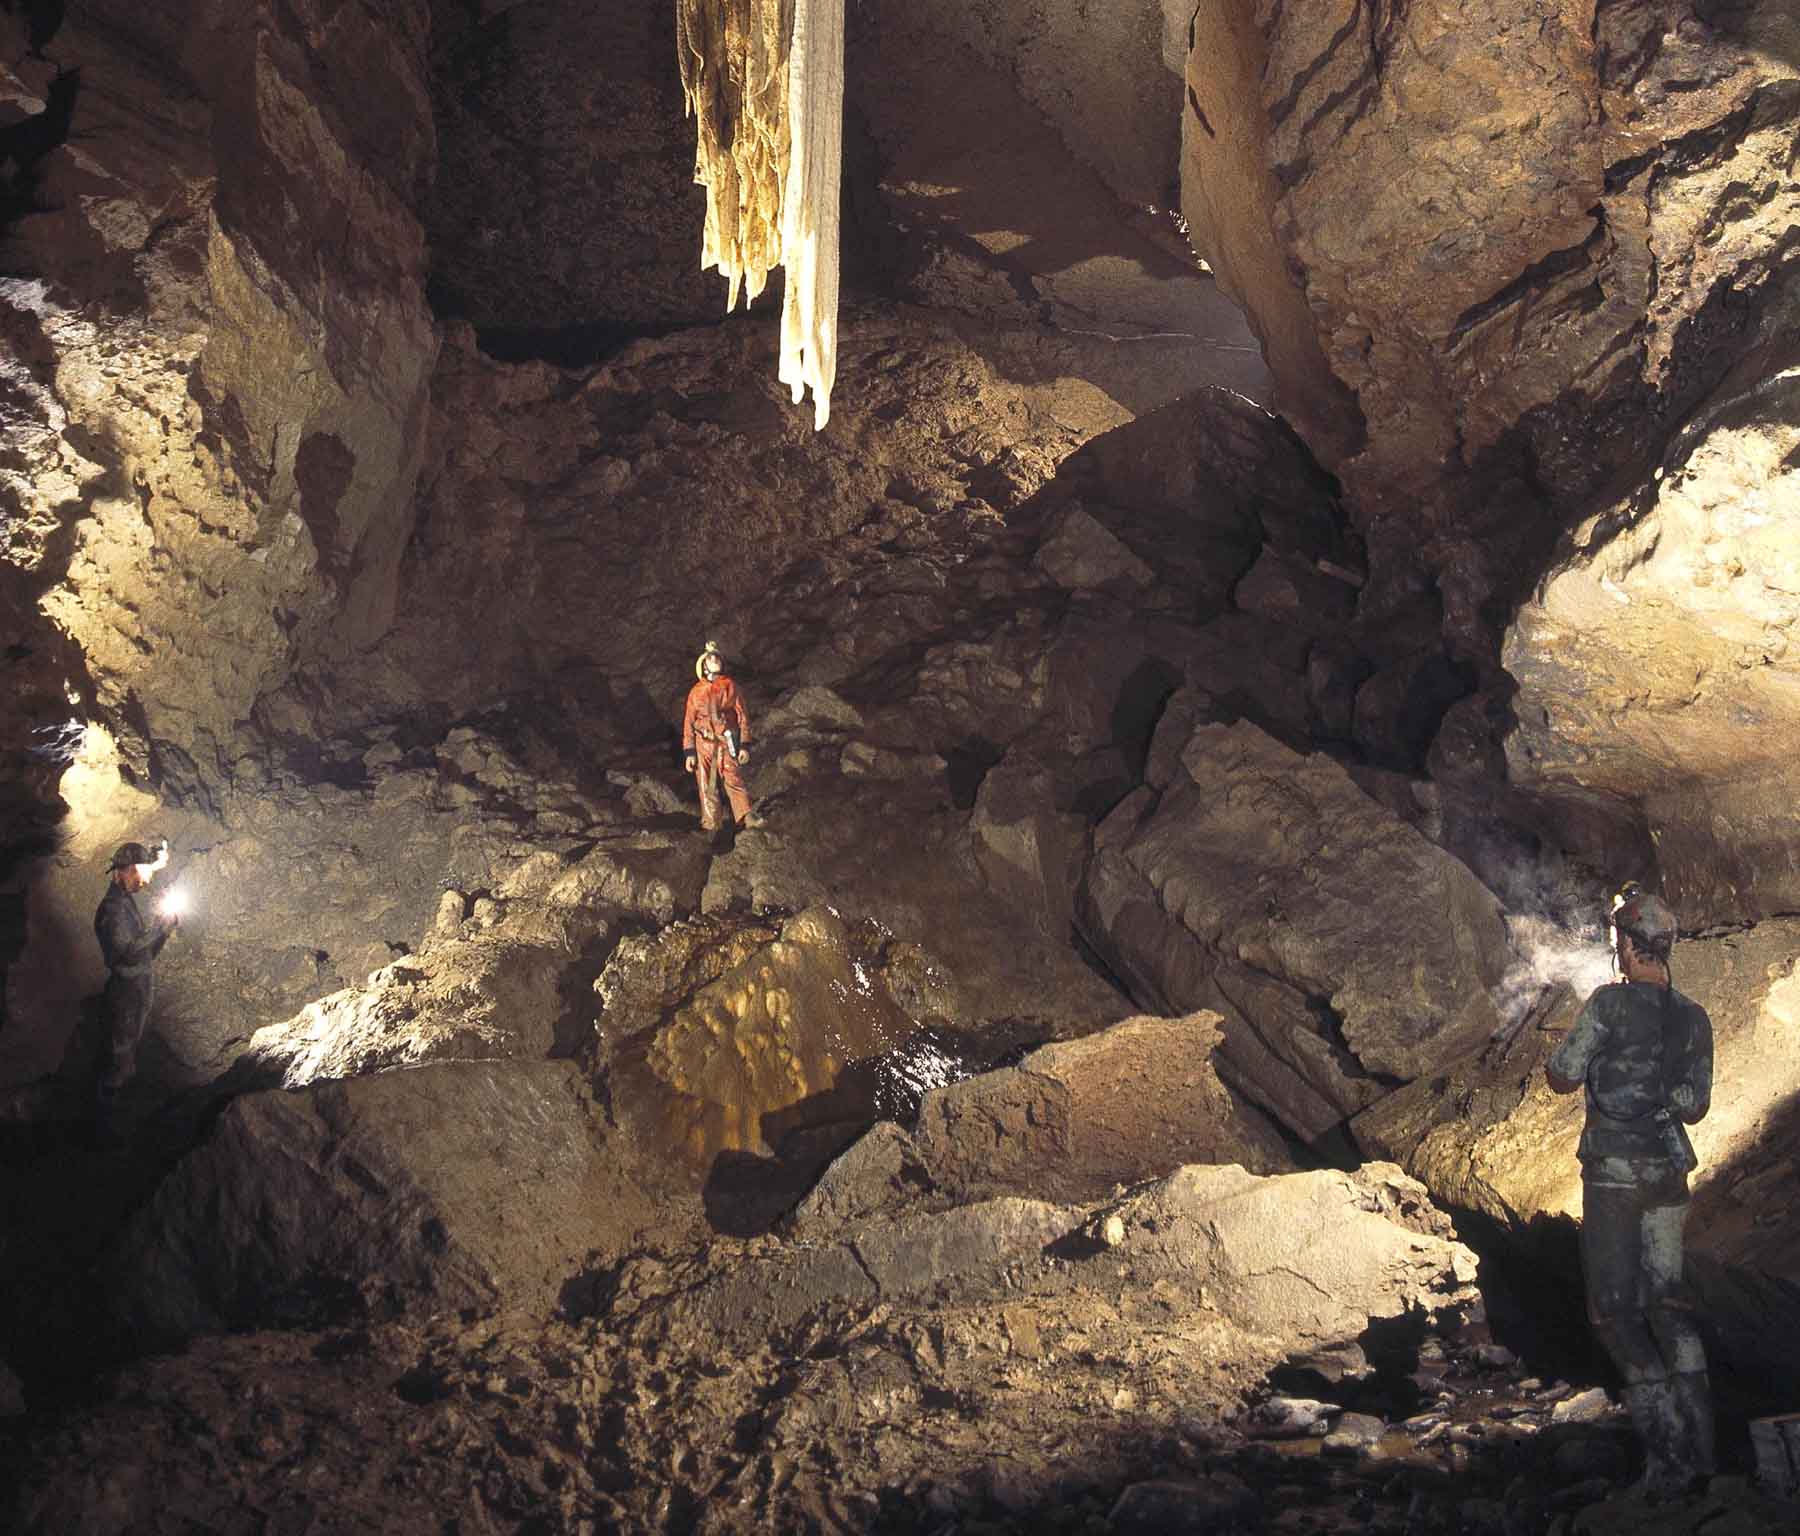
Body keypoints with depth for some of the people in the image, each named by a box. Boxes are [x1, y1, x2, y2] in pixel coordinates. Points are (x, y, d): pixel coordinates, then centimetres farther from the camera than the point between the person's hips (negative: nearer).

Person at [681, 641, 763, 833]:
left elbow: (742, 716, 5)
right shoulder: (696, 691, 7)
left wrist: (745, 745, -3)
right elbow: (688, 723, 8)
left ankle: (746, 815, -21)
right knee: (707, 785, 2)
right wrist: (689, 753, 2)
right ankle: (710, 823, 7)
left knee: (734, 779, -14)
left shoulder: (730, 687, 6)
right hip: (704, 743, 1)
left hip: (727, 741, -1)